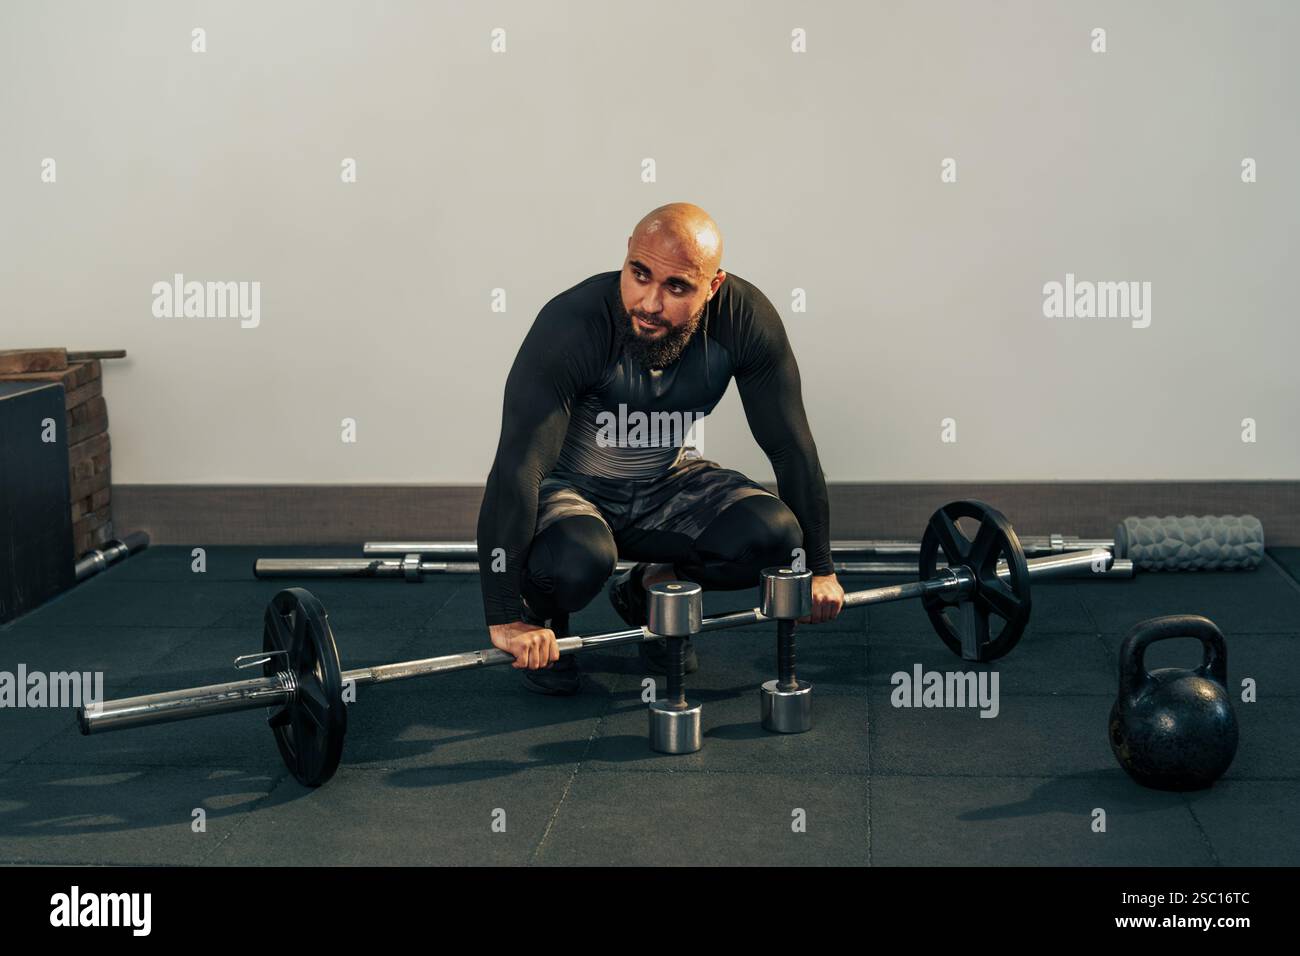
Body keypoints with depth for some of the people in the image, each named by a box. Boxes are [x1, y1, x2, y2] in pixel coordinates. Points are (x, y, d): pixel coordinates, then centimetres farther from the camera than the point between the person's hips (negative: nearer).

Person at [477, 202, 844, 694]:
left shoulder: (746, 319, -20)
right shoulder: (573, 325, -31)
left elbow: (791, 447, -9)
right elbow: (519, 465, -34)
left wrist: (819, 568, -5)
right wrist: (505, 618, -38)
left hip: (664, 486, 4)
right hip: (570, 488, -4)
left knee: (774, 536, -22)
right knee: (578, 559, -37)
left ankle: (650, 590, 8)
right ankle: (540, 615, 1)